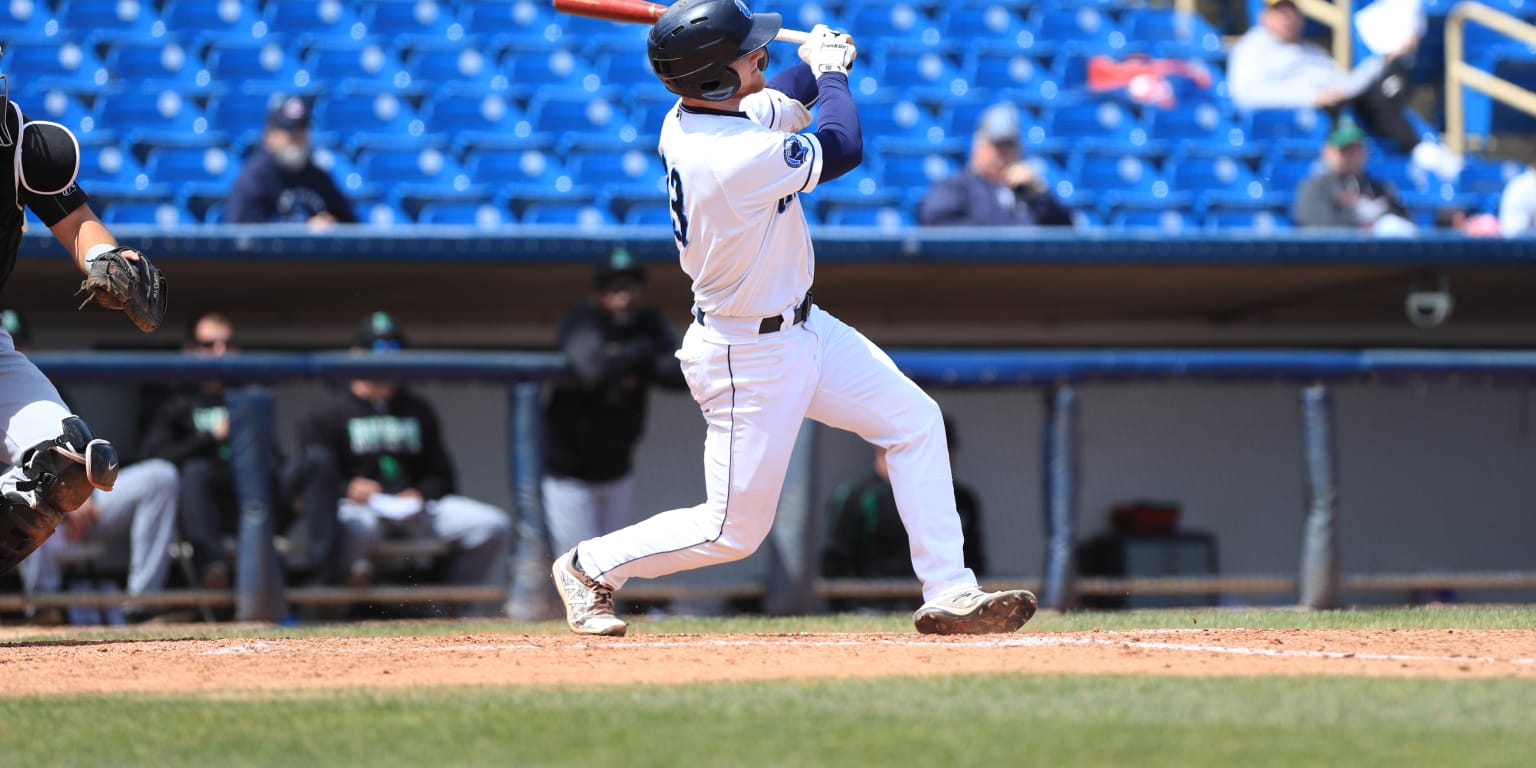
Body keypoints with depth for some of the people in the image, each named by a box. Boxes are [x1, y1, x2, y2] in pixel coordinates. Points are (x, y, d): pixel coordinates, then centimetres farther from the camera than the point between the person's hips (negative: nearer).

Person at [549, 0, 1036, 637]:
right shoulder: (736, 161, -33)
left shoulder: (684, 122, -5)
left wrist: (816, 65, 5)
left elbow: (769, 103, 20)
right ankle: (590, 566, 22)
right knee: (734, 530, 3)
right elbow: (844, 149, -16)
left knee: (914, 421, 6)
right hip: (748, 361, -10)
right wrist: (831, 70, 0)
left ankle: (948, 593, 8)